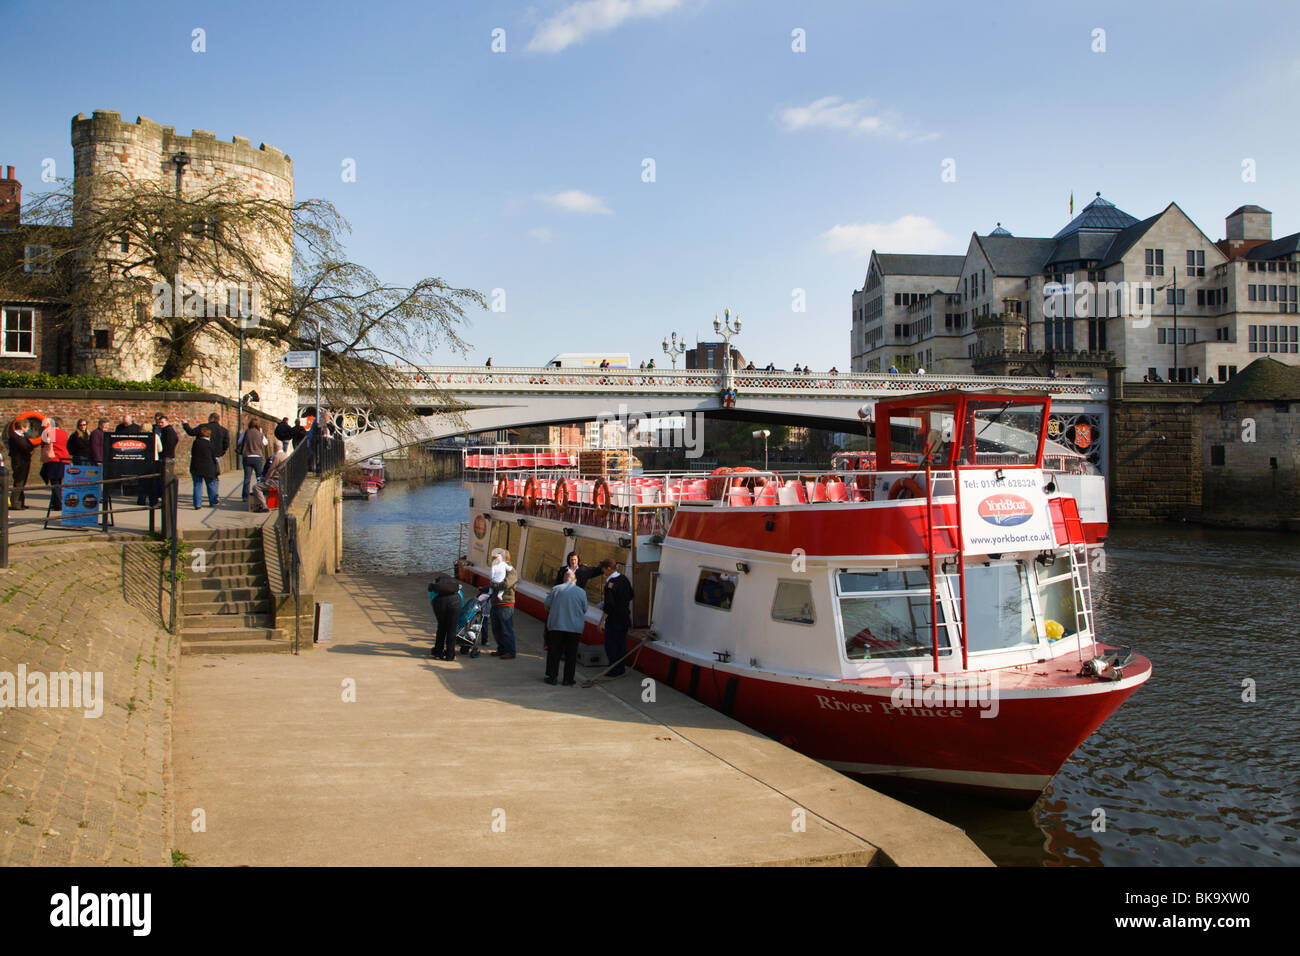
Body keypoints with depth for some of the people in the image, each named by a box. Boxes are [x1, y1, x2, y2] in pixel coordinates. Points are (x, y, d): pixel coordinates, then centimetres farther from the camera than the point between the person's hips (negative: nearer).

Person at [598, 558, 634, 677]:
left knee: (611, 645, 1)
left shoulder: (611, 583, -20)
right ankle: (620, 669, 22)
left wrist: (602, 620, -16)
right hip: (625, 617, 8)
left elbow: (609, 605, -22)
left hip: (614, 620, -8)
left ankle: (615, 671, 3)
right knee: (621, 644, 15)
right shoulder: (624, 579, 5)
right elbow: (630, 596, 17)